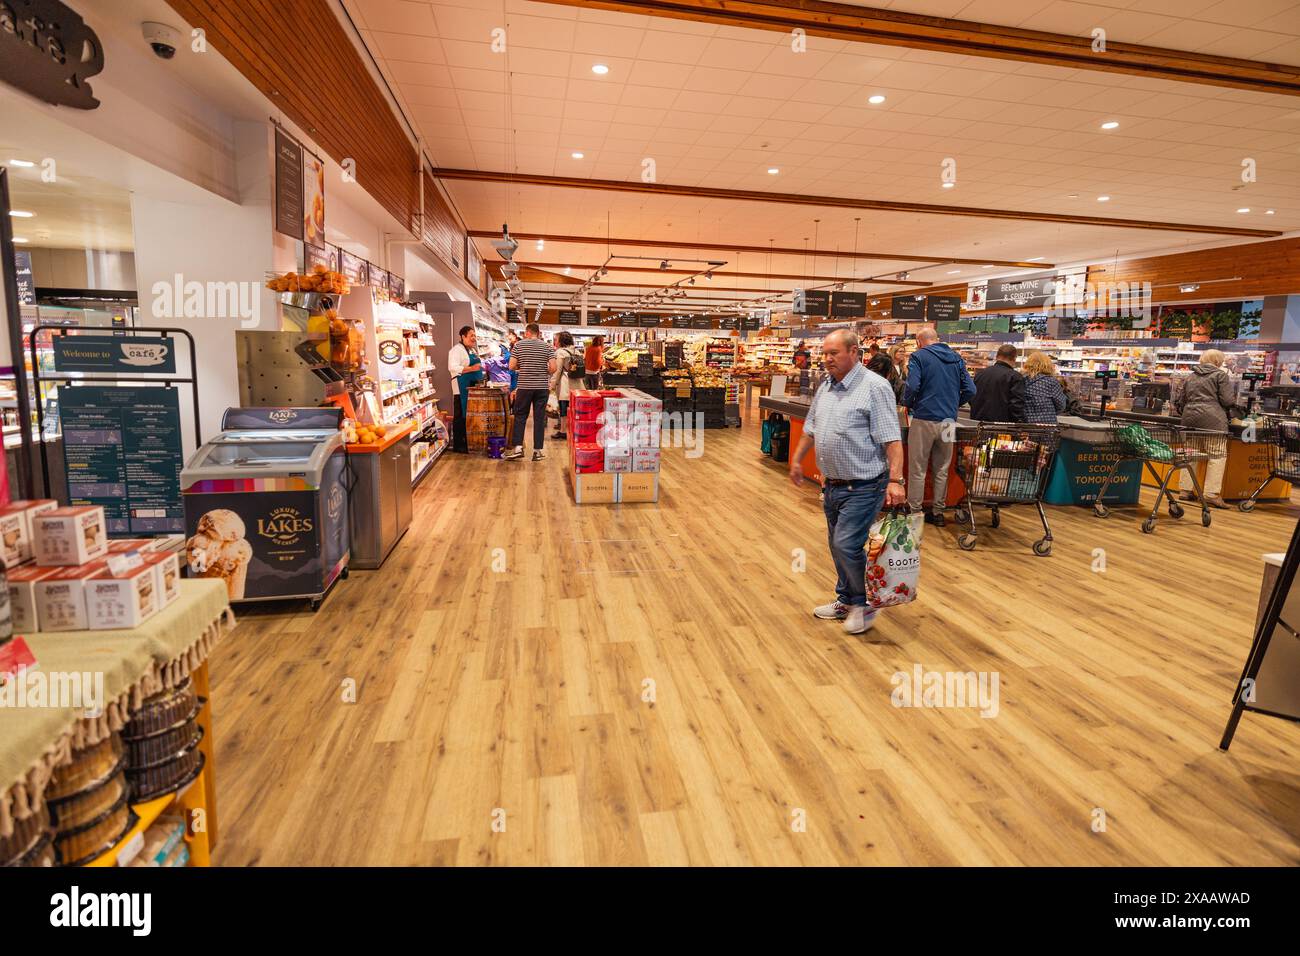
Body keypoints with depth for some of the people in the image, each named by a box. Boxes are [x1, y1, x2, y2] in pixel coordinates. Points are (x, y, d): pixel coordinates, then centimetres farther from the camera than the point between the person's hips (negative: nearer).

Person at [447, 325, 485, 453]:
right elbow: (452, 367, -23)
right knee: (461, 416, -6)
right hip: (462, 388, -9)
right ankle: (458, 445, -1)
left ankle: (467, 443, 18)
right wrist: (471, 368, -30)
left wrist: (481, 373, 18)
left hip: (472, 387, 9)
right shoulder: (457, 349, -10)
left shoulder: (472, 350, 20)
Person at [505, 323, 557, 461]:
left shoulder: (519, 345, 0)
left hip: (524, 386, -1)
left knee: (520, 417, 9)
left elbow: (512, 366, -4)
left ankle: (517, 447, 1)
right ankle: (537, 451, 6)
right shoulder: (547, 346, 1)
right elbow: (553, 368, -6)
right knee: (539, 419, 5)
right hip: (542, 387, 1)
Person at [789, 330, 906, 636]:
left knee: (847, 545, -10)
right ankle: (846, 601, 31)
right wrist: (796, 459, 26)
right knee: (838, 546, 15)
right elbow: (811, 428, 23)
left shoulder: (874, 387, -14)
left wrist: (895, 480, -27)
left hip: (862, 487, -8)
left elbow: (891, 438, -20)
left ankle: (864, 604, 12)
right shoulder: (825, 388, 10)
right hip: (832, 484, 8)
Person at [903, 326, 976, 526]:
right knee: (942, 469, 13)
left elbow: (912, 387, -17)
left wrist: (908, 404, 1)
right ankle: (938, 512, 20)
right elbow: (970, 390, 6)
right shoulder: (956, 358, 11)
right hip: (948, 421, 5)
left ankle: (914, 512, 6)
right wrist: (954, 404, 20)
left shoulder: (919, 357, -4)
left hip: (924, 420, -5)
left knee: (917, 470, 2)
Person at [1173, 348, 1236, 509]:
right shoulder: (1221, 375, 1)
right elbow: (1227, 400, -6)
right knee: (1217, 456, -1)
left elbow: (1179, 401, 18)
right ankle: (1212, 494, -6)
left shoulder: (1190, 377, 17)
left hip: (1189, 419, 6)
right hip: (1212, 420, -6)